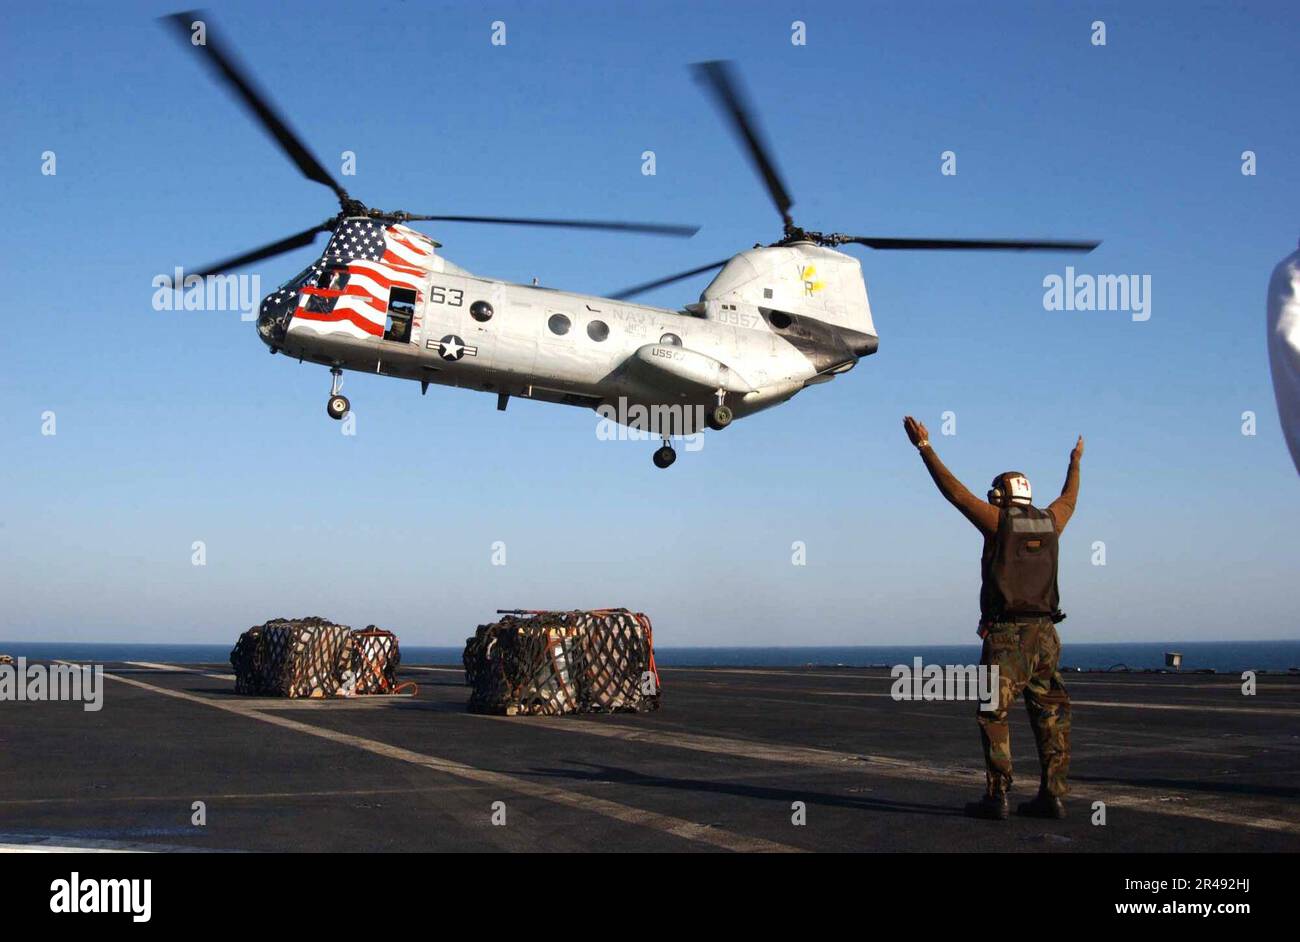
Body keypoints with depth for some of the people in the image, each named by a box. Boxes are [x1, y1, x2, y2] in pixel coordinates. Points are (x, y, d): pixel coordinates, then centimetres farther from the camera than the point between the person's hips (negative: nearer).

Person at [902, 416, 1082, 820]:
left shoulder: (999, 521, -3)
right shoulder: (1049, 522, 11)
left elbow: (955, 491, -5)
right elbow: (1068, 500, 33)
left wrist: (925, 448, -1)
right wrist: (1075, 463, 50)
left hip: (1006, 634, -5)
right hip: (1044, 633, 5)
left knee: (994, 714, -2)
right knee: (1050, 714, 8)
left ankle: (996, 797, -7)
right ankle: (1053, 795, 7)